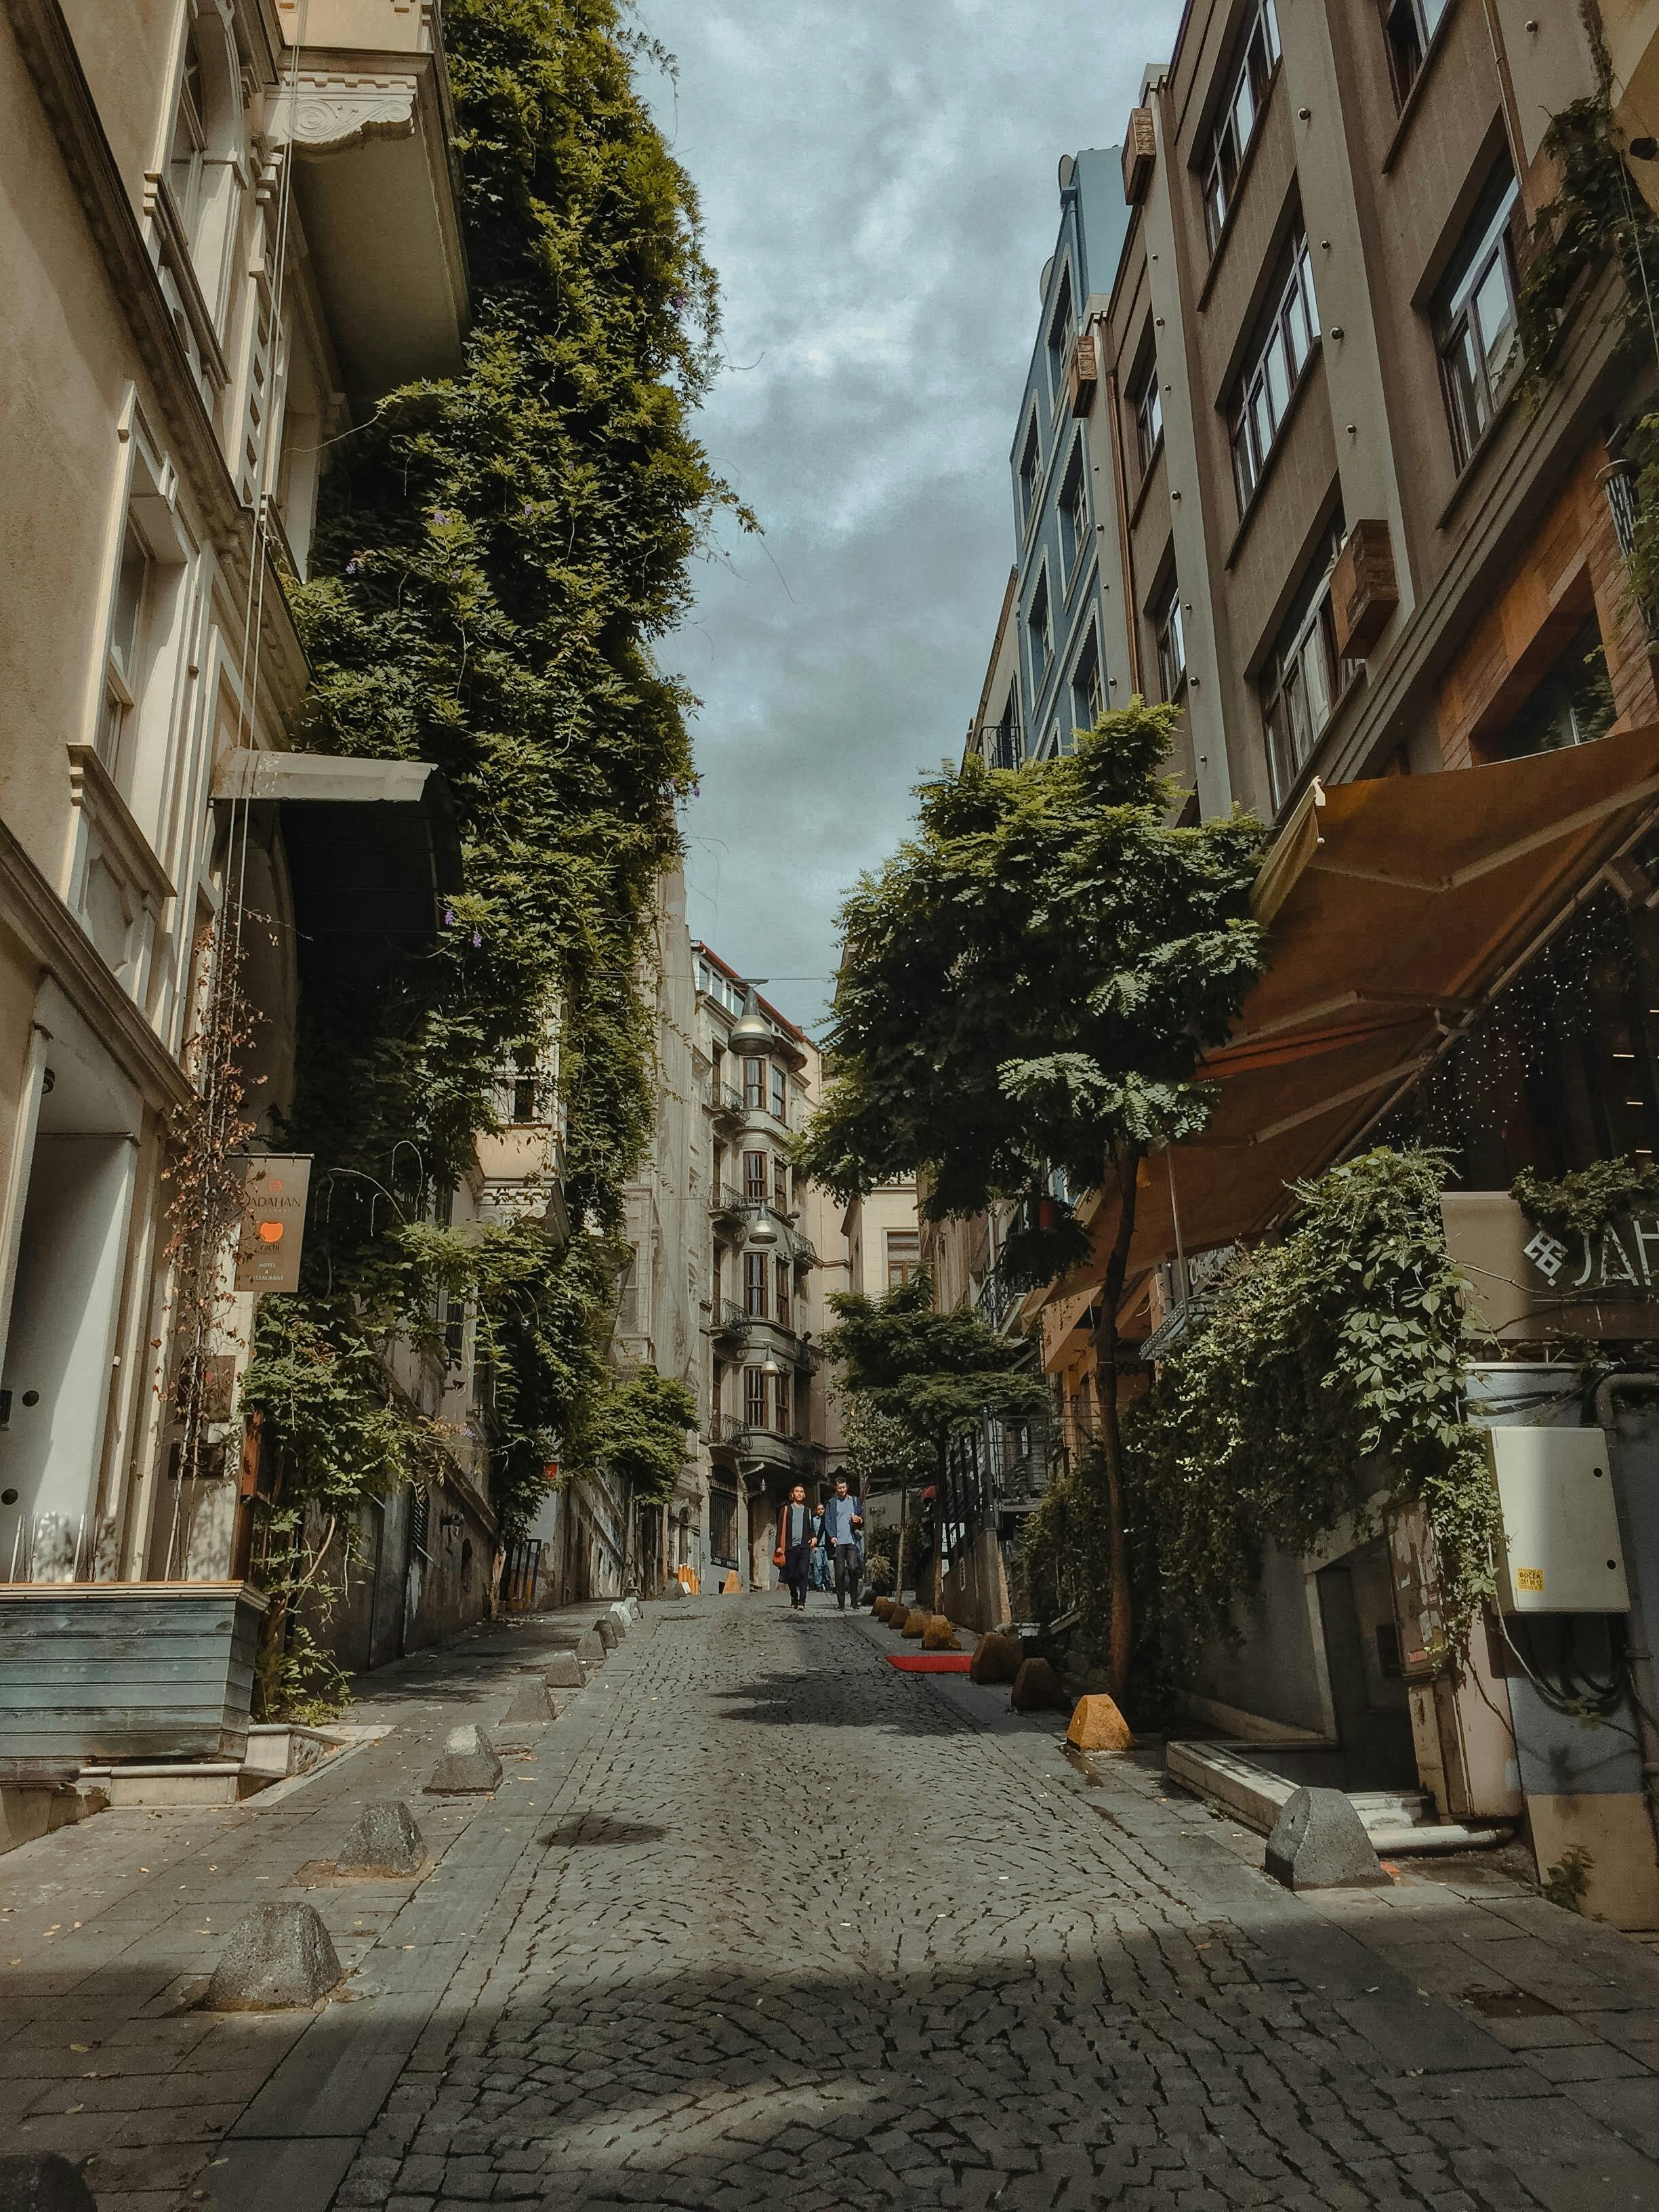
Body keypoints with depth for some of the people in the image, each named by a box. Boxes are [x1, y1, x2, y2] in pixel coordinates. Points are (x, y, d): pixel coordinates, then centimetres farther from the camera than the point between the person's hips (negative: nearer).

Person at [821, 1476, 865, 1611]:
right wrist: (832, 1536, -10)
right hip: (838, 1541, -1)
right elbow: (828, 1521, 4)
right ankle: (841, 1603, 1)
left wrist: (859, 1520, -3)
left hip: (852, 1540, 1)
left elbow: (862, 1521, 20)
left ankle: (854, 1598, 1)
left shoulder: (854, 1501, 15)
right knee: (840, 1572, -3)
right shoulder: (831, 1503, 9)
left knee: (853, 1568, -12)